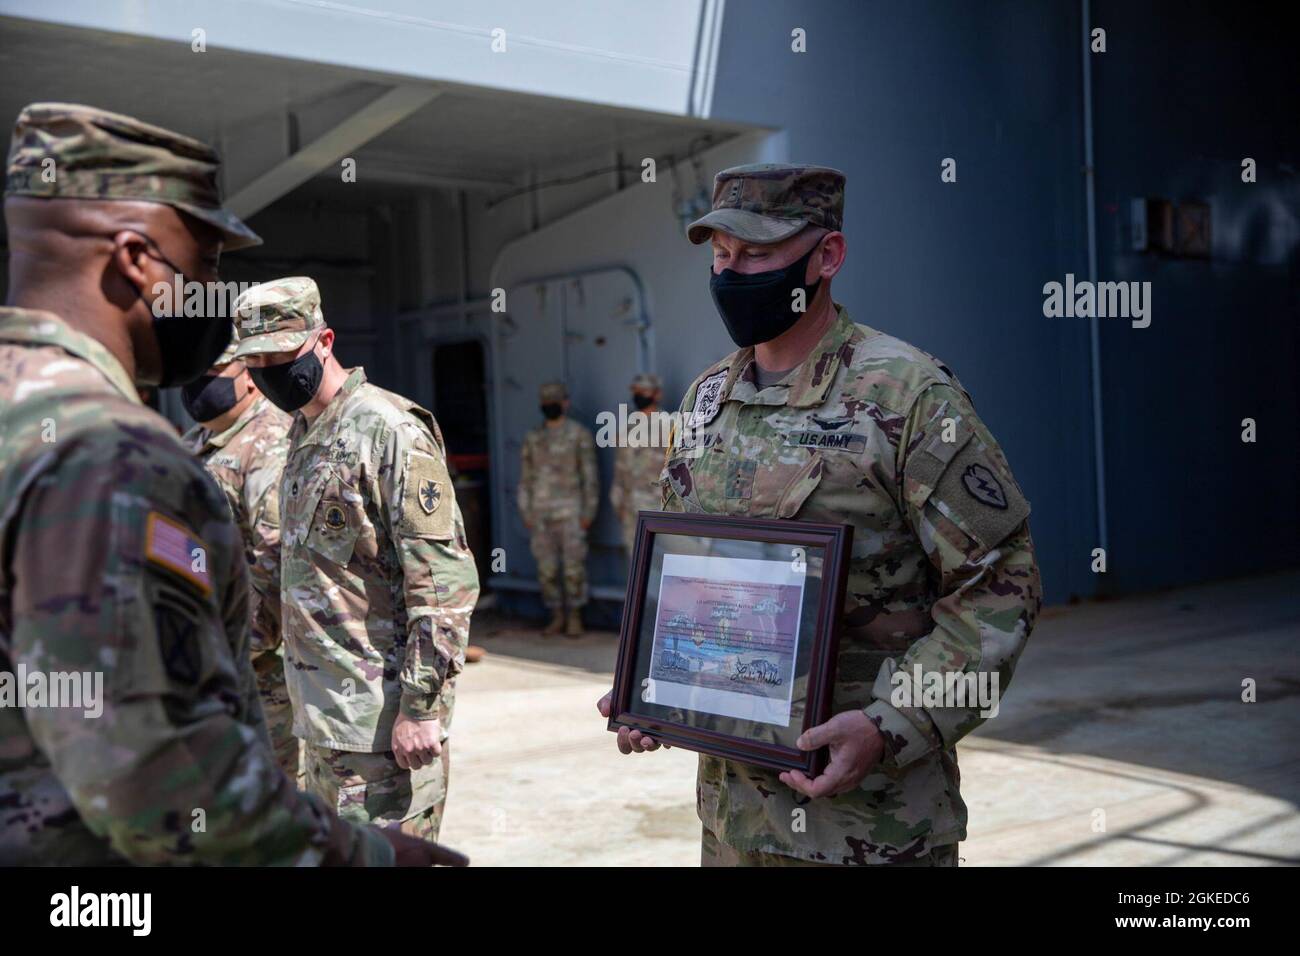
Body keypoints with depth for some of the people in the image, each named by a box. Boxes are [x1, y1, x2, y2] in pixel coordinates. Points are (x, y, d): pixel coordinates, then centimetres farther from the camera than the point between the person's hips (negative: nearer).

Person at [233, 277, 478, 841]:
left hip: (382, 719, -9)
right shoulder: (302, 434, 14)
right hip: (323, 711, 9)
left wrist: (421, 706, -20)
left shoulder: (390, 432, -15)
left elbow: (445, 581, -19)